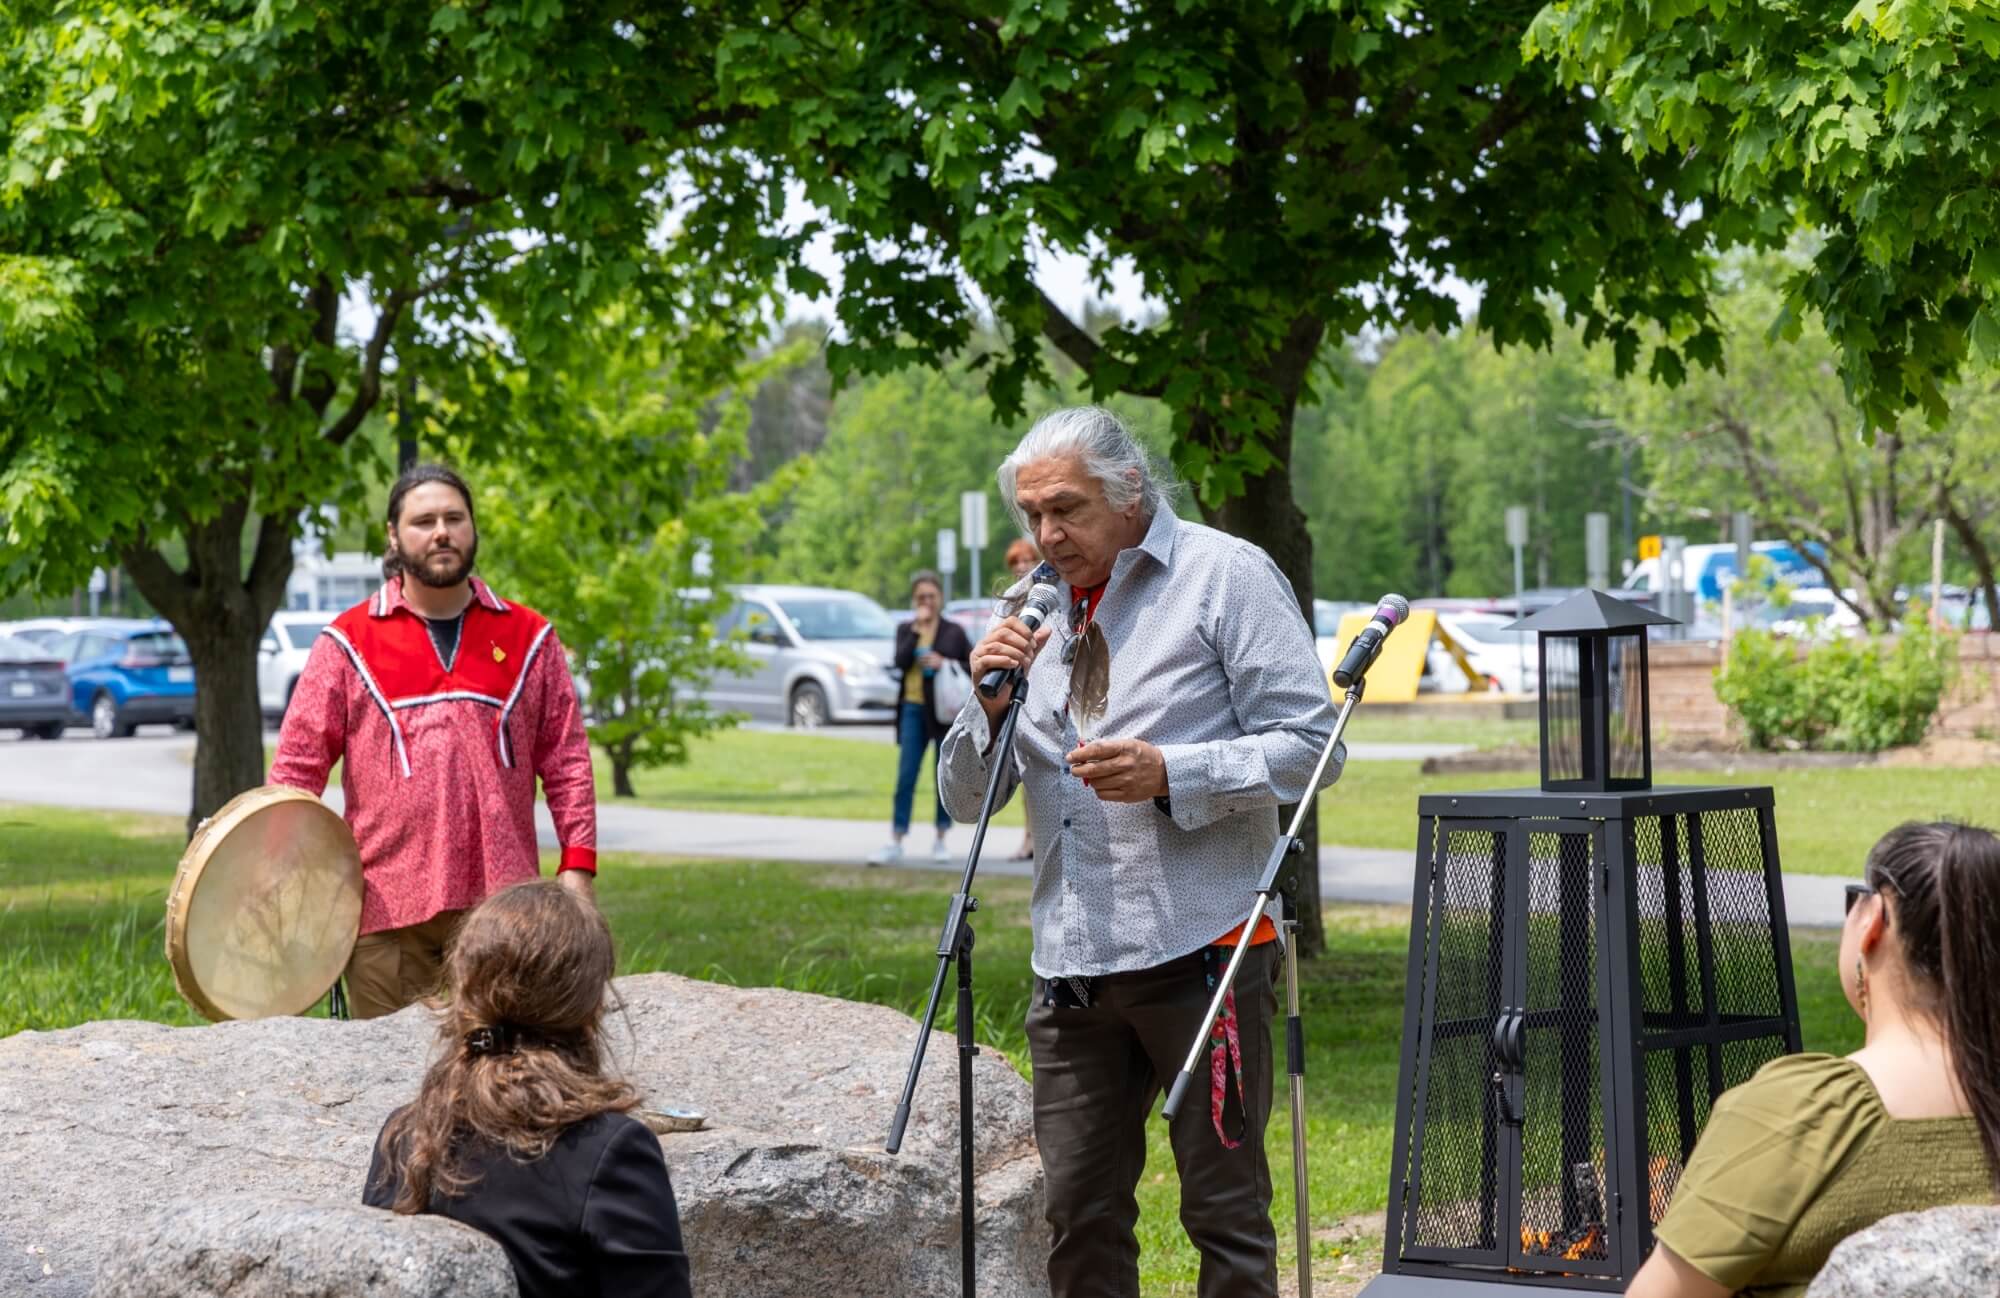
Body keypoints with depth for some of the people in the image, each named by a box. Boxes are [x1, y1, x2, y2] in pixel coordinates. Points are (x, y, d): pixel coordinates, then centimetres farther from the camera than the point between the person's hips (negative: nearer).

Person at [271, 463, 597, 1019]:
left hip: (501, 907, 1)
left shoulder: (529, 639, 10)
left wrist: (577, 868, 0)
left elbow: (567, 762, 10)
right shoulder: (348, 643, 6)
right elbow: (297, 766, 5)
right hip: (387, 910, -1)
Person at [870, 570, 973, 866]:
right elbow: (900, 661, -9)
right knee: (906, 777, -4)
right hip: (914, 709, 0)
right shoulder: (905, 630, 7)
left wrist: (944, 663, -13)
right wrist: (917, 628, -12)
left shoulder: (954, 631, 4)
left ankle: (941, 840, 16)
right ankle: (896, 842, -5)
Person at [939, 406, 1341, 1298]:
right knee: (1079, 1214, 7)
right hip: (1072, 966, 6)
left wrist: (1170, 773, -18)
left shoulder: (1225, 575, -1)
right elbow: (965, 798, 17)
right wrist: (991, 706, -3)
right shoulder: (1038, 614, 16)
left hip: (1198, 954, -5)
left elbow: (1310, 747, -7)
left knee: (1225, 1208, 0)